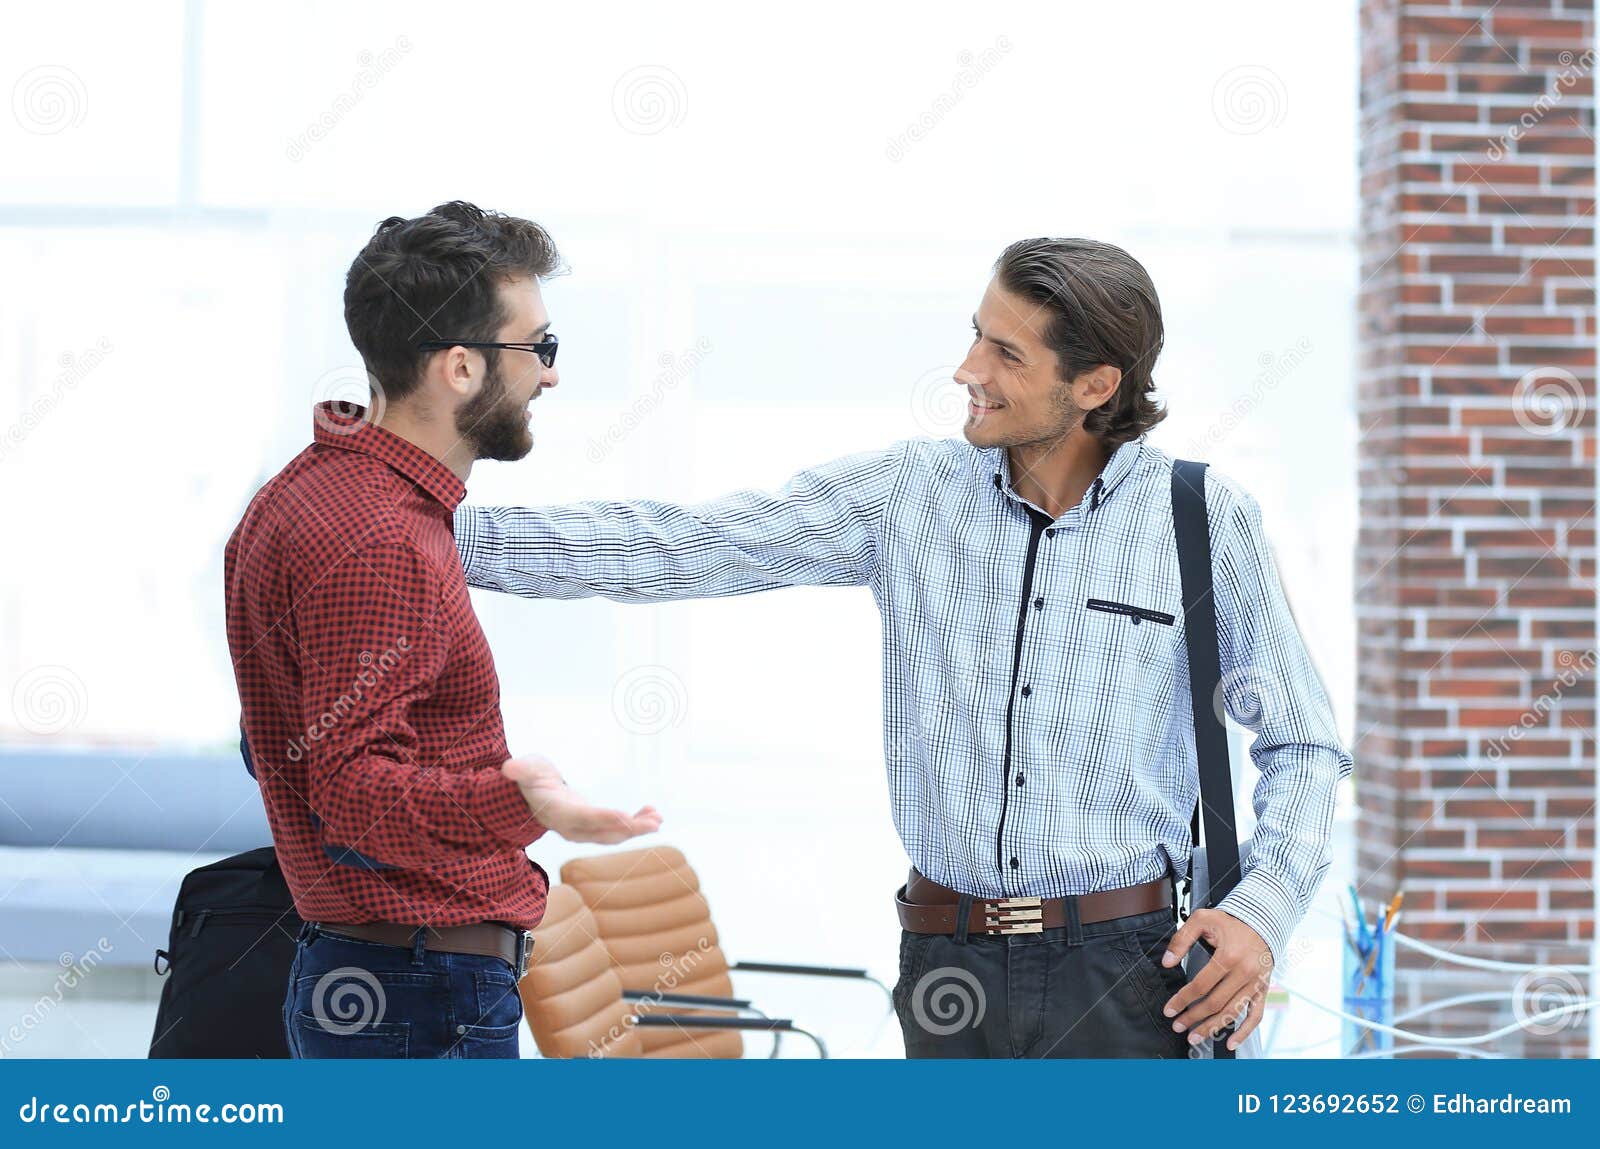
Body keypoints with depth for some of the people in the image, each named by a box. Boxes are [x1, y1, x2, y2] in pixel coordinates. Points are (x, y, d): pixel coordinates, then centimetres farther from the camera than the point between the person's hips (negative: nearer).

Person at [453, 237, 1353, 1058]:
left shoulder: (1204, 519, -3)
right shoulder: (907, 491, 2)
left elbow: (1303, 743, 3)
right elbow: (681, 548, 0)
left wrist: (1264, 908, -12)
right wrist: (461, 534, -7)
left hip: (1116, 971, -2)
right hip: (949, 962, 3)